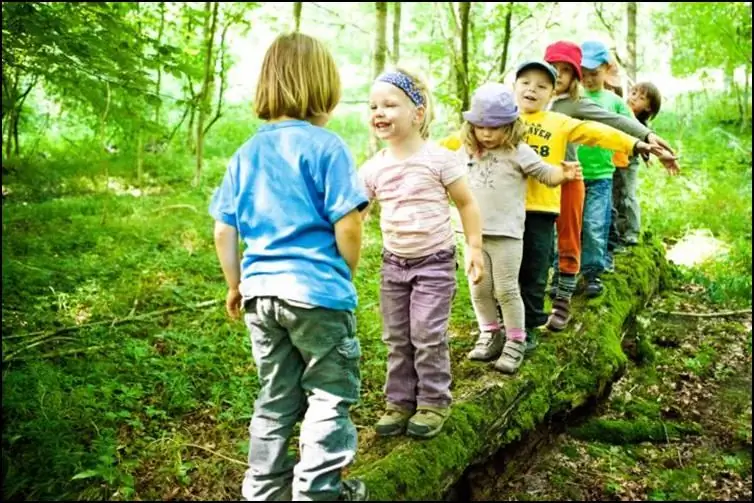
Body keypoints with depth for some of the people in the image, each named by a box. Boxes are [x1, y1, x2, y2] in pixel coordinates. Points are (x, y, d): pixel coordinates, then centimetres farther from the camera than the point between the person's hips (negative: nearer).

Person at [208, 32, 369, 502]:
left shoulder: (246, 154, 9)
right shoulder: (325, 145, -10)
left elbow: (223, 232, 10)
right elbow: (347, 226, -14)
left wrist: (236, 286, 22)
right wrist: (347, 274, 4)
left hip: (262, 291, 6)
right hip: (318, 292, -6)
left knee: (276, 400, 19)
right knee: (329, 398, 10)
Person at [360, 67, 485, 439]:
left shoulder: (438, 159, -11)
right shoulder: (373, 168, 0)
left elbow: (466, 203, -3)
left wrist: (475, 247, -7)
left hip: (434, 261, -4)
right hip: (393, 263, 5)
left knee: (428, 335, -3)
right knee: (396, 338, 11)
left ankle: (434, 402, 14)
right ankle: (400, 402, 24)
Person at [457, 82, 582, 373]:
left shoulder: (518, 152, -5)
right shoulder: (468, 152, 9)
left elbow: (546, 174, -7)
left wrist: (564, 174, -25)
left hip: (506, 234, -5)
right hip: (474, 233, 5)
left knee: (506, 290, -1)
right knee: (479, 290, 11)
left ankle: (515, 342, 14)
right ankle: (490, 335, 28)